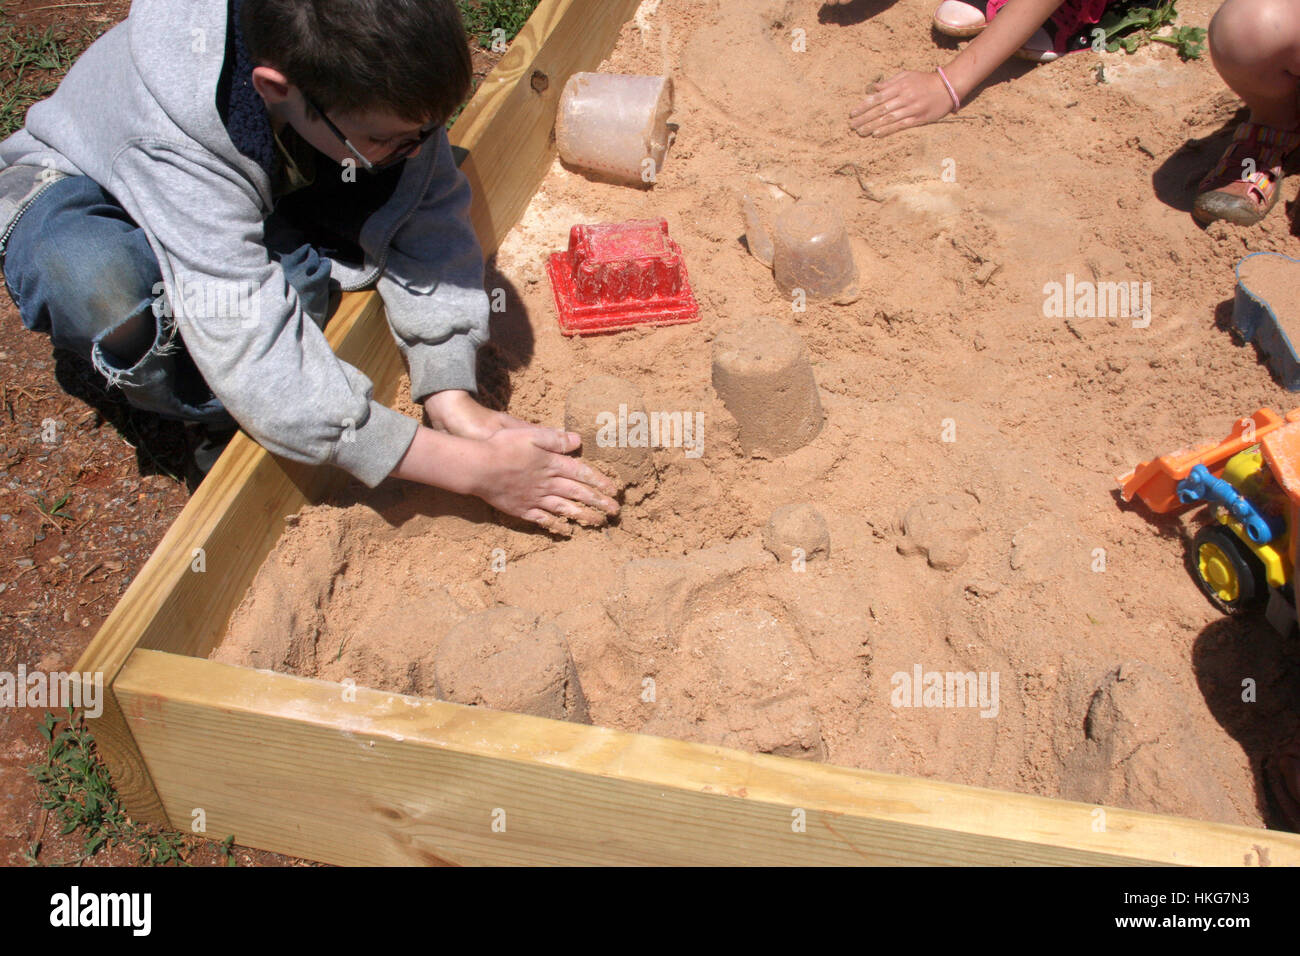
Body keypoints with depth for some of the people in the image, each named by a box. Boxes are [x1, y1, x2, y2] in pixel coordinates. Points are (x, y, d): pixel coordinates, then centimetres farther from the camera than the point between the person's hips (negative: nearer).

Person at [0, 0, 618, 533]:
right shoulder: (174, 136, -42)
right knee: (98, 281, -41)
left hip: (260, 197, 4)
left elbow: (431, 225, -23)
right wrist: (471, 469, -47)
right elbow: (258, 369, -45)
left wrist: (452, 401, -35)